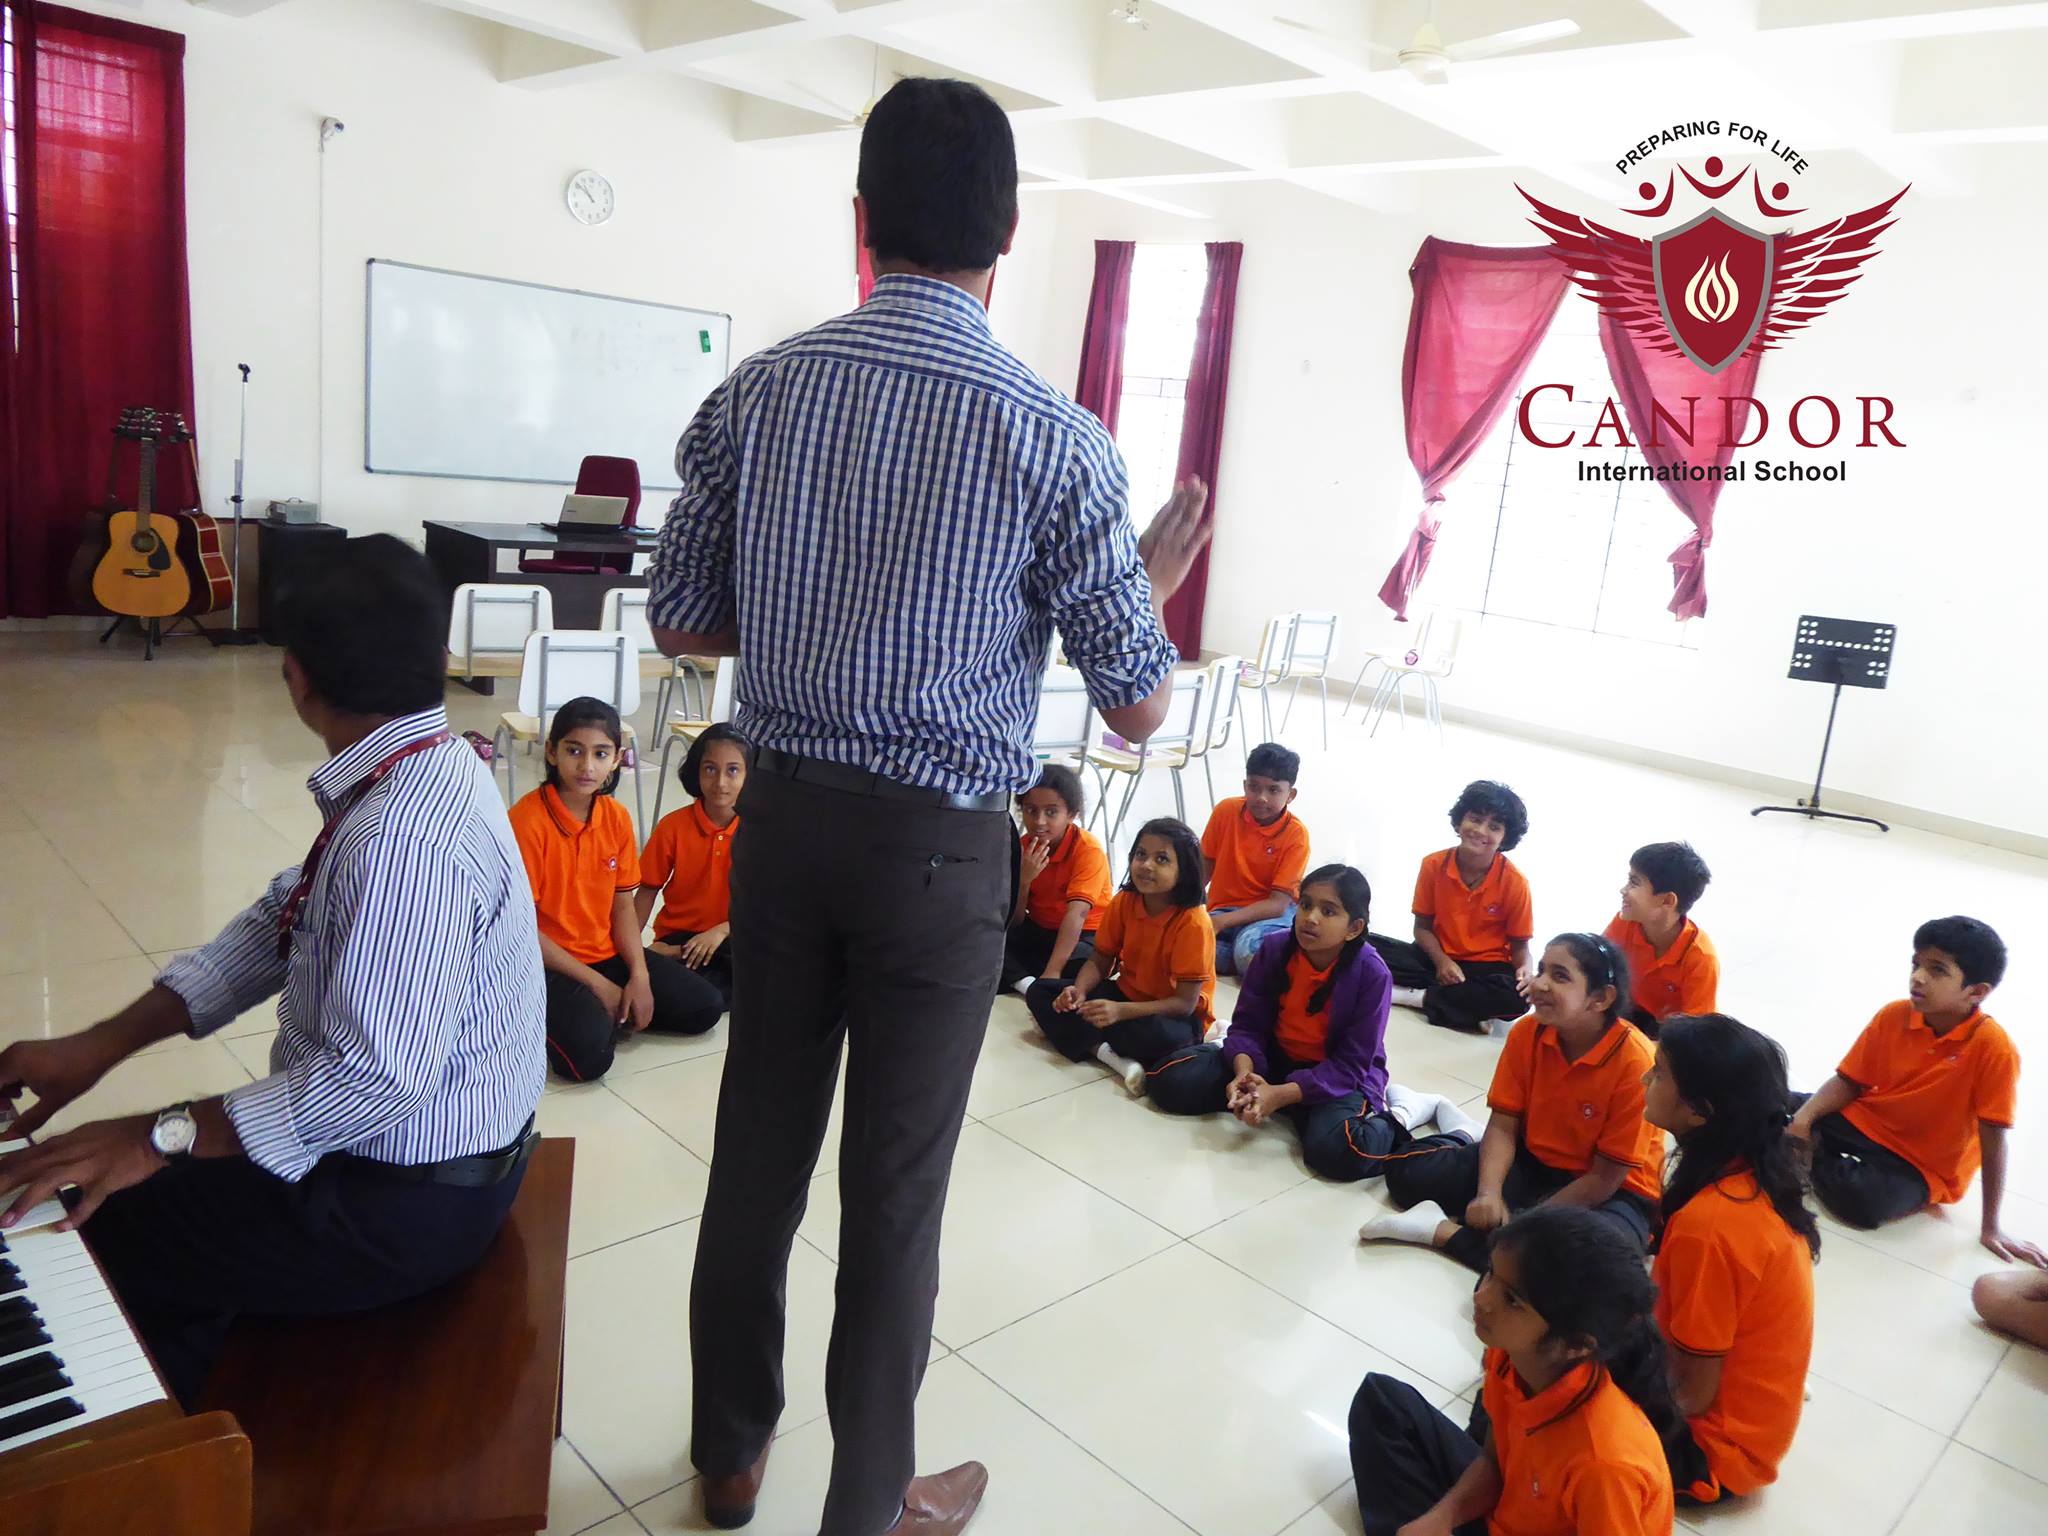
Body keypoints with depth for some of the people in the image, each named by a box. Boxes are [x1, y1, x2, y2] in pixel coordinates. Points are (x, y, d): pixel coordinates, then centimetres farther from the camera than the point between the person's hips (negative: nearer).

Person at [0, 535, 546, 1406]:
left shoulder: (408, 836, -31)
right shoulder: (414, 771, -1)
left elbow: (376, 1078, -32)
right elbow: (281, 922, 7)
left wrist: (165, 1135, -23)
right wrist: (102, 1045, 2)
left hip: (406, 1203, -9)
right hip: (403, 1141, 9)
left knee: (95, 1242, 1)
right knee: (150, 1191, 19)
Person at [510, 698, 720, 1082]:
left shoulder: (617, 817, 0)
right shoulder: (527, 820, -19)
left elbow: (622, 905, 5)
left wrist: (639, 975, -10)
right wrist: (597, 984, -16)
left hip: (607, 954, 7)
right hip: (547, 964, -7)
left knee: (703, 1007, -1)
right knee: (589, 1053, -30)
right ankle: (559, 1018, 0)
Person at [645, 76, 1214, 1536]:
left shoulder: (755, 393, -2)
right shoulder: (1054, 437, -12)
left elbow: (678, 620, 6)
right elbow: (1140, 705, -6)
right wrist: (1156, 582, 13)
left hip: (785, 814, 4)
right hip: (939, 848, -3)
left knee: (759, 1144, 19)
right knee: (895, 1186, 11)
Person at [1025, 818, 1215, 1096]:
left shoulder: (1194, 923, -24)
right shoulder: (1124, 902, -7)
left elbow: (1184, 1003, -24)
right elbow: (1100, 961, 2)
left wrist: (1120, 1011, -35)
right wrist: (1079, 991, -21)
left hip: (1176, 1016, -7)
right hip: (1126, 994, 7)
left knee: (1156, 1036, -42)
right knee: (1040, 993, -8)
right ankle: (1105, 1052, -26)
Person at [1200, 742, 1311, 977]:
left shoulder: (1295, 834, -11)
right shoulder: (1226, 811, -1)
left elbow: (1278, 903, -14)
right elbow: (1205, 865, 11)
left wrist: (1223, 921, -24)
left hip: (1271, 913, -4)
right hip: (1223, 909, 4)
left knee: (1249, 946, -39)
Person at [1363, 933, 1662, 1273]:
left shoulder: (1634, 1063, -25)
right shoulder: (1526, 1033, -11)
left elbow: (1606, 1177, -21)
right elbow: (1502, 1126, -8)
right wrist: (1488, 1194, -26)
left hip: (1613, 1190, -4)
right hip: (1532, 1162, 4)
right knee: (1407, 1171, -9)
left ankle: (1444, 1230, -25)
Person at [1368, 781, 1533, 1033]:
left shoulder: (1514, 883, -10)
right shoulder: (1433, 865, -6)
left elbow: (1519, 944, -2)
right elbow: (1422, 927, 1)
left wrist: (1524, 970, -26)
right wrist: (1441, 961, -18)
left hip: (1485, 968, -1)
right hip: (1438, 959, 2)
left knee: (1516, 996, -36)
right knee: (1370, 947, -23)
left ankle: (1415, 996, -23)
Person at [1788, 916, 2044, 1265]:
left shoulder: (1993, 1047, -24)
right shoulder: (1893, 1015, -10)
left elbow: (1993, 1140, -20)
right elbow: (1849, 1081, -2)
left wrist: (1991, 1227, -15)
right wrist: (1803, 1118, -21)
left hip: (1925, 1167, -3)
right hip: (1867, 1124, 3)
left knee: (1863, 1201, -33)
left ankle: (1814, 1160, -5)